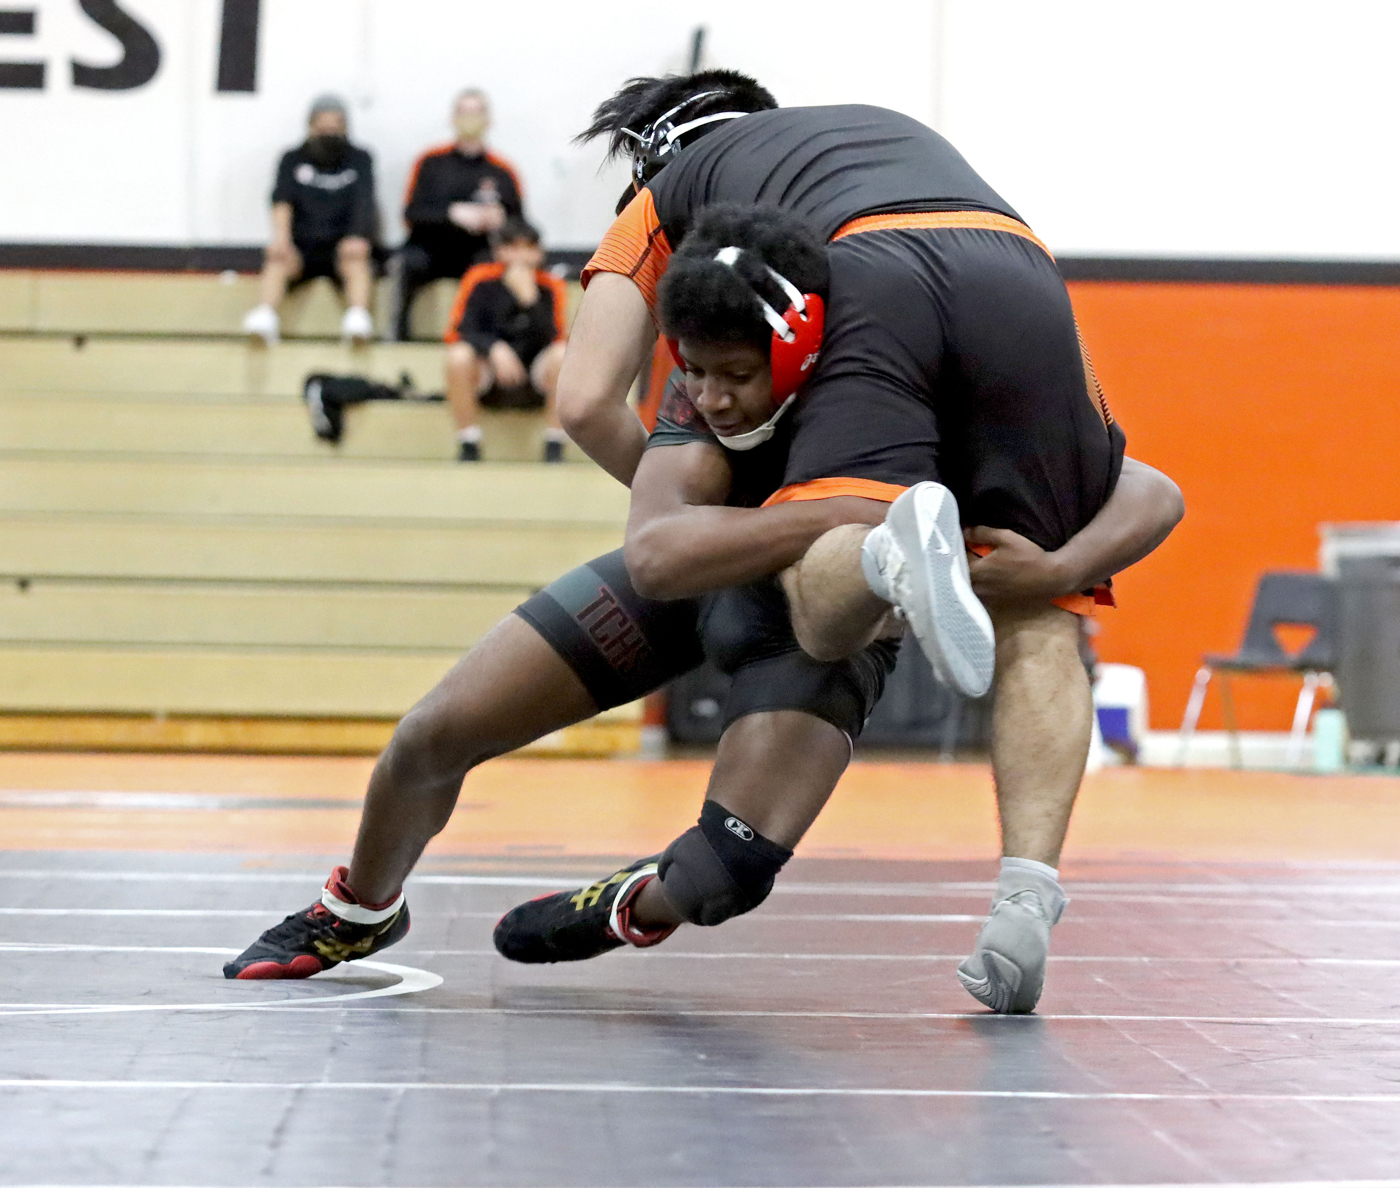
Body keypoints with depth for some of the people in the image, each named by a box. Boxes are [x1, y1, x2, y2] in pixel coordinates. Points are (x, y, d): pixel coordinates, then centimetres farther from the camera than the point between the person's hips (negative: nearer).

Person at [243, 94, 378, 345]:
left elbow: (364, 202, -4)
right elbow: (282, 200, -2)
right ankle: (264, 317, -52)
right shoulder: (293, 160, 16)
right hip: (301, 247, 1)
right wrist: (281, 237, -24)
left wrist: (357, 237, -26)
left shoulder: (359, 160, 14)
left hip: (341, 247, -1)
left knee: (356, 257, -35)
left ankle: (358, 316, -56)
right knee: (277, 258, -33)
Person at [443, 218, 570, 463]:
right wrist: (495, 349, -30)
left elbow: (551, 340, -16)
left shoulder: (550, 287, -2)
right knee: (459, 356, -30)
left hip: (533, 386, 1)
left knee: (563, 354, -28)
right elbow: (463, 331, -11)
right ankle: (468, 447, -18)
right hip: (488, 383, 0)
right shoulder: (481, 281, -3)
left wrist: (529, 298, -26)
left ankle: (554, 448, -19)